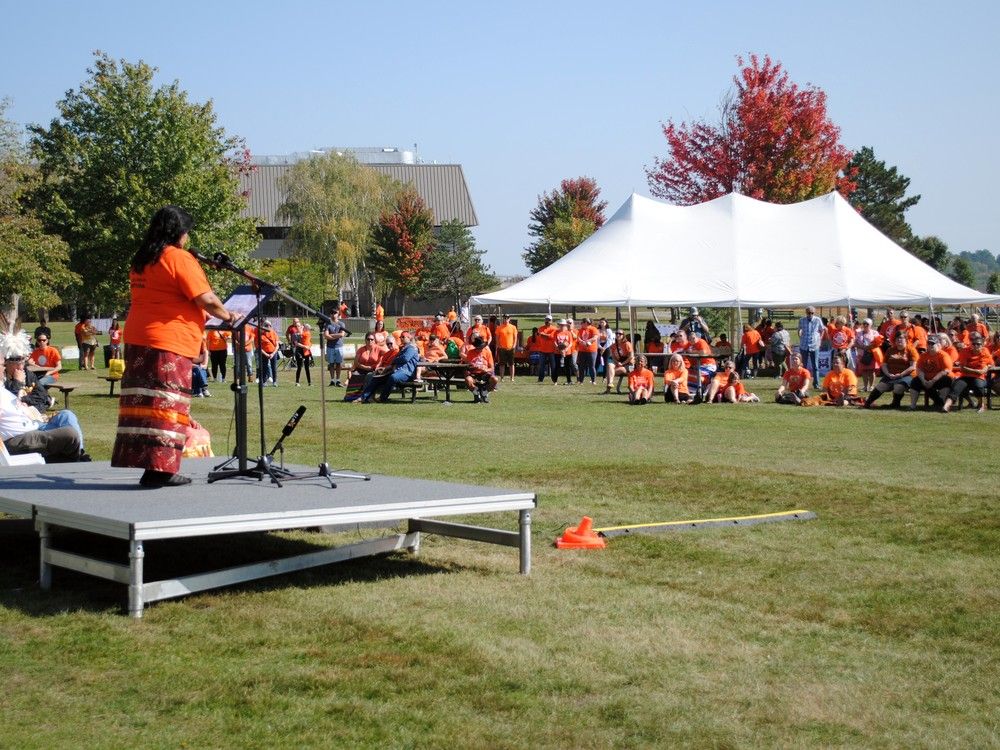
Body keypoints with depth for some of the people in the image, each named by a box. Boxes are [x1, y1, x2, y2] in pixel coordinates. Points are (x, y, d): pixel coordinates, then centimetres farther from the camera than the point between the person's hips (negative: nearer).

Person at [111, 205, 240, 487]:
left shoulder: (141, 260, 16)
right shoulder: (179, 258, -10)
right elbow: (205, 299, -14)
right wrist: (227, 316, 3)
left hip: (137, 339, 8)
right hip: (168, 342, -8)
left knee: (144, 401, 9)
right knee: (166, 404, -7)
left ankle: (141, 462, 11)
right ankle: (160, 469, -10)